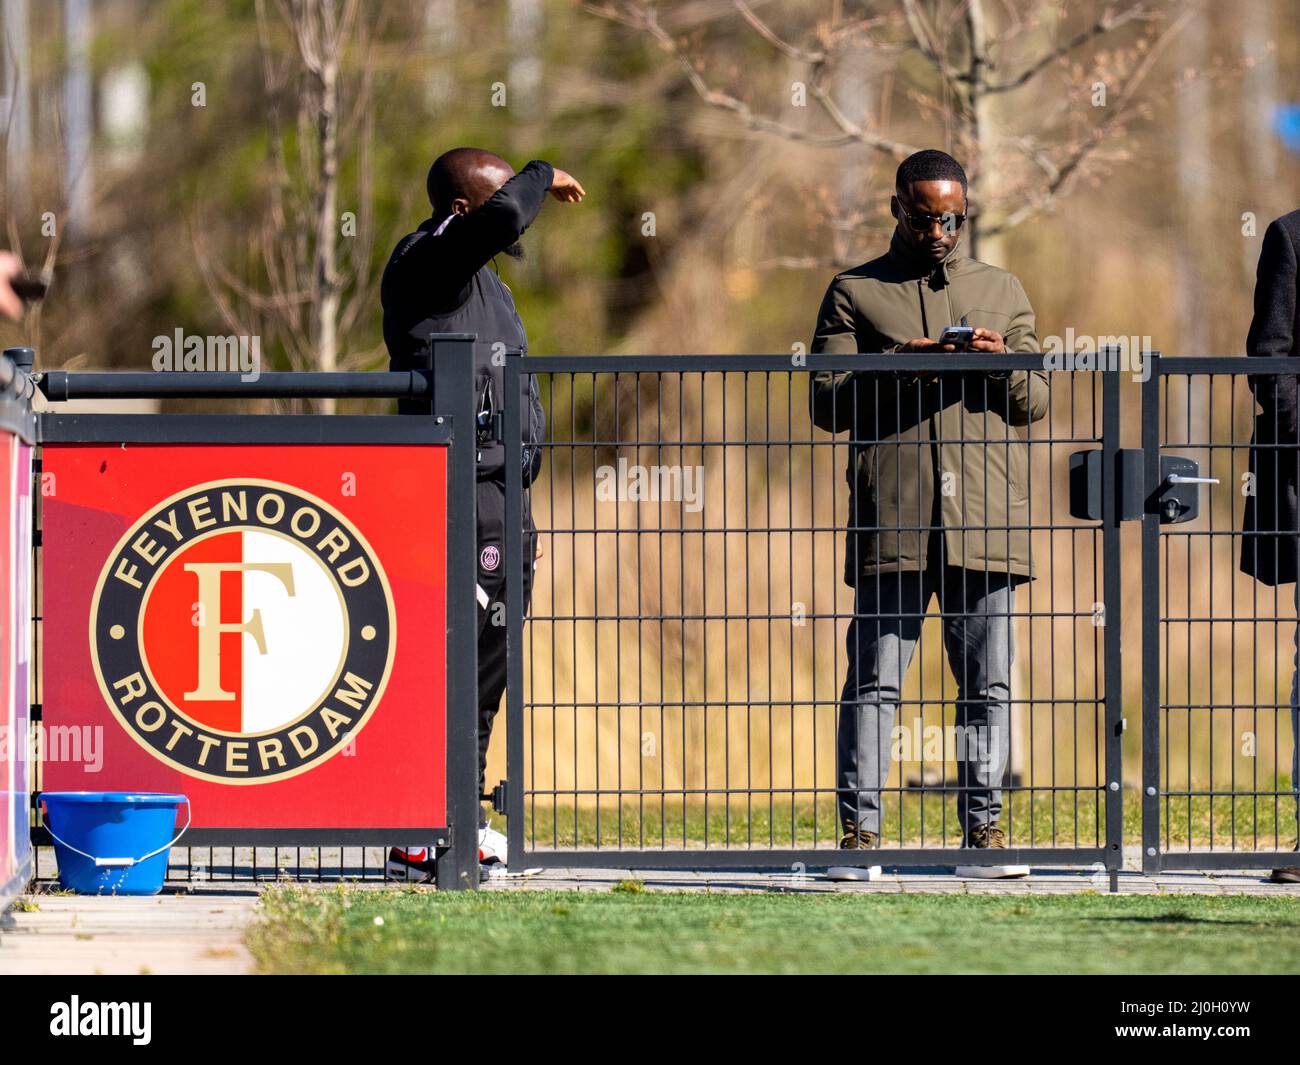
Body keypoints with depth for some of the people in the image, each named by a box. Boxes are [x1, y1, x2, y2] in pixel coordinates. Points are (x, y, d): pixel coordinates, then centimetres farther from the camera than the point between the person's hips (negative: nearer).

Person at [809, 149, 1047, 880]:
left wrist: (1005, 362, -6)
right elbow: (827, 402, 4)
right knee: (874, 679, -6)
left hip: (985, 518, 2)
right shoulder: (855, 292, 12)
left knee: (987, 683, 1)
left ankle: (983, 829, 4)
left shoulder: (1003, 291, 19)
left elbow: (1037, 401, 15)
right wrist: (894, 369, -12)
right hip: (890, 518, -2)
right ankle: (861, 832, -6)